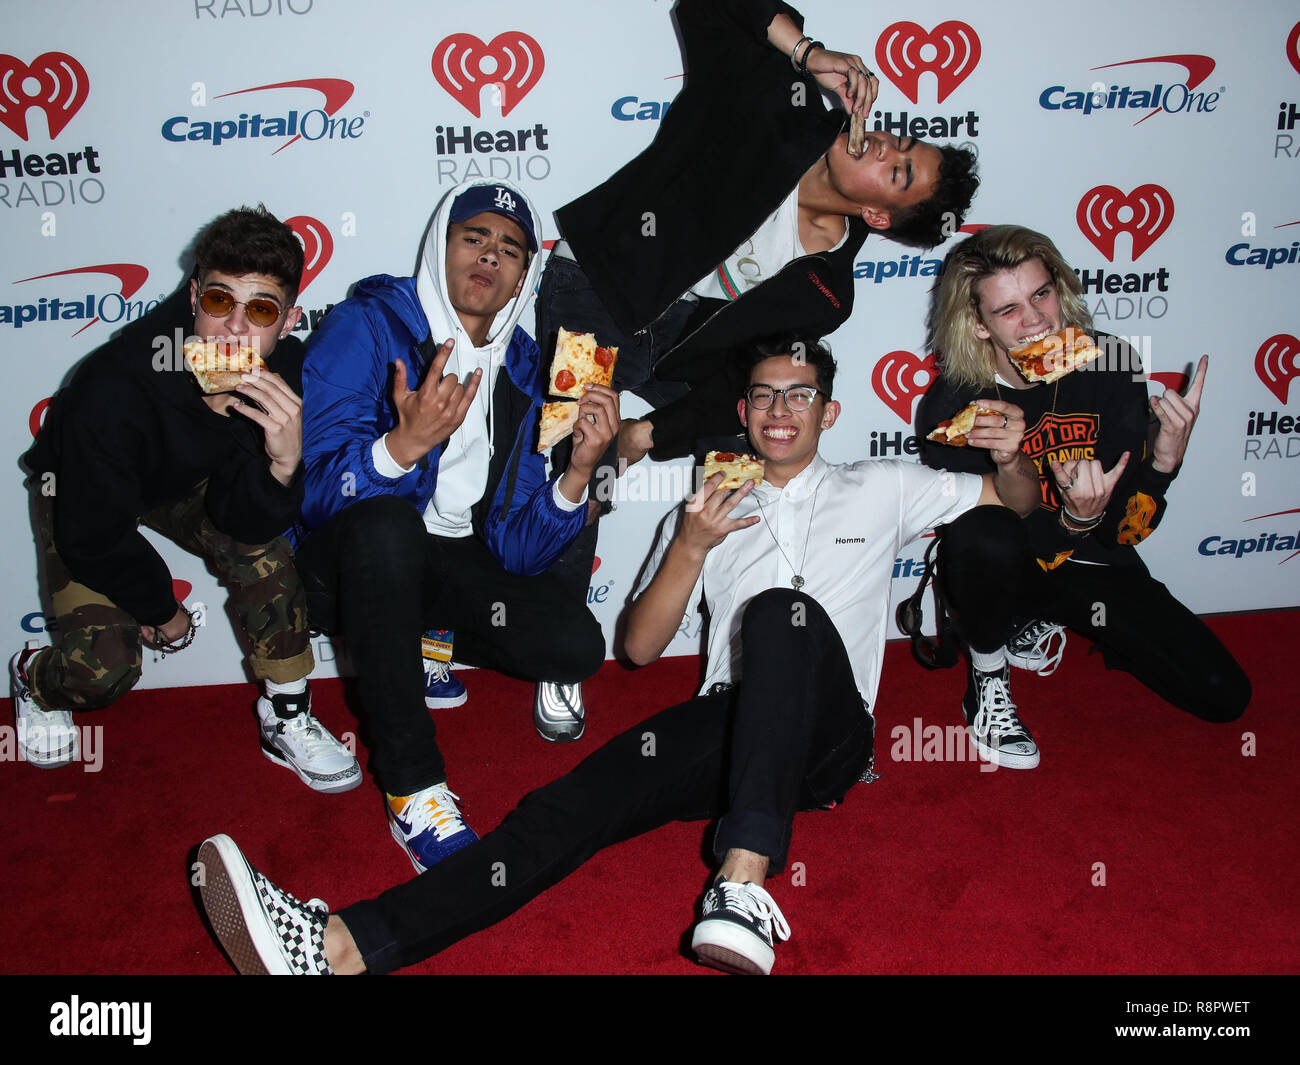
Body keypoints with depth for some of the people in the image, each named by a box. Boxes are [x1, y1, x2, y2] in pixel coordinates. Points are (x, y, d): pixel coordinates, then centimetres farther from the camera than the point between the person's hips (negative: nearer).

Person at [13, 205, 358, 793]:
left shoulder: (286, 372, -27)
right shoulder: (116, 385, -38)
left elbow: (244, 521, -24)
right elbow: (93, 535, -24)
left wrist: (284, 463, -45)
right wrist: (161, 608, -9)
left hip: (189, 481, 3)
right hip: (82, 493, -3)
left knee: (263, 551, -25)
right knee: (105, 668, -16)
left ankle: (287, 720, -5)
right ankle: (34, 678, 22)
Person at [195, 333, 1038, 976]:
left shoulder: (881, 489, 18)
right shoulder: (711, 508, 21)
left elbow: (1018, 504, 22)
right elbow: (641, 646, 13)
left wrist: (1010, 456, -1)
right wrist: (690, 548, -3)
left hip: (827, 732, -2)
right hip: (733, 729, 2)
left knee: (783, 611, -34)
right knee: (588, 797, -26)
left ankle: (744, 883, -46)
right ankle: (343, 946, -42)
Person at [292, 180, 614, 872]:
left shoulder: (521, 367, 3)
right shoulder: (367, 325, -10)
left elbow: (517, 551, -4)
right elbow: (312, 491, -22)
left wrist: (578, 470, -21)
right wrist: (404, 444, -40)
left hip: (451, 556, 4)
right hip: (342, 561, -4)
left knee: (576, 647, -18)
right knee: (387, 521, -39)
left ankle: (415, 647, 12)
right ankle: (413, 788, -30)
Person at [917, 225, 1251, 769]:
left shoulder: (1110, 364, -13)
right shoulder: (951, 407, -22)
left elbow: (1128, 529, -12)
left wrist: (1164, 459, -31)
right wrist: (1075, 521, -40)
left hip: (1093, 568, 4)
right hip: (1007, 574, -3)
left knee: (1223, 695, -5)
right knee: (983, 536, -39)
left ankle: (1048, 624, 16)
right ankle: (987, 680, -8)